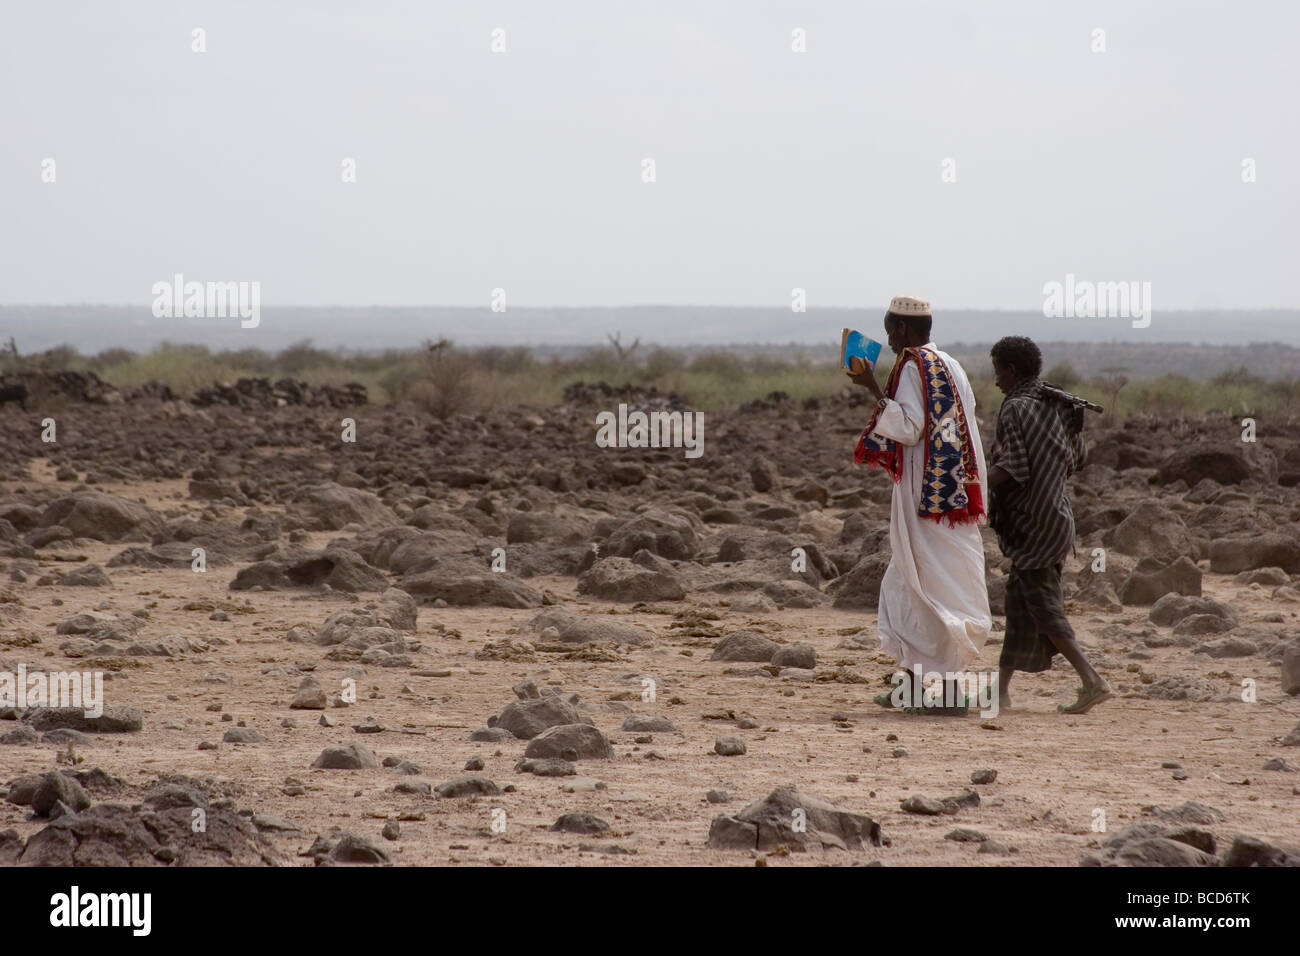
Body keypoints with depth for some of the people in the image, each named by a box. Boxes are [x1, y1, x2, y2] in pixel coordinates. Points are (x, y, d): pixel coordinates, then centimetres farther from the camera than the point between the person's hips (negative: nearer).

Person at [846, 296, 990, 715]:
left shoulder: (913, 368, -13)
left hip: (924, 492, -9)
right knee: (909, 582, 16)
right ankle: (914, 687, 18)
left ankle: (951, 693, -7)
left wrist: (875, 389, -17)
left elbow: (910, 428, -20)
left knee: (934, 585, -6)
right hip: (955, 488, 9)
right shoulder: (951, 367, 14)